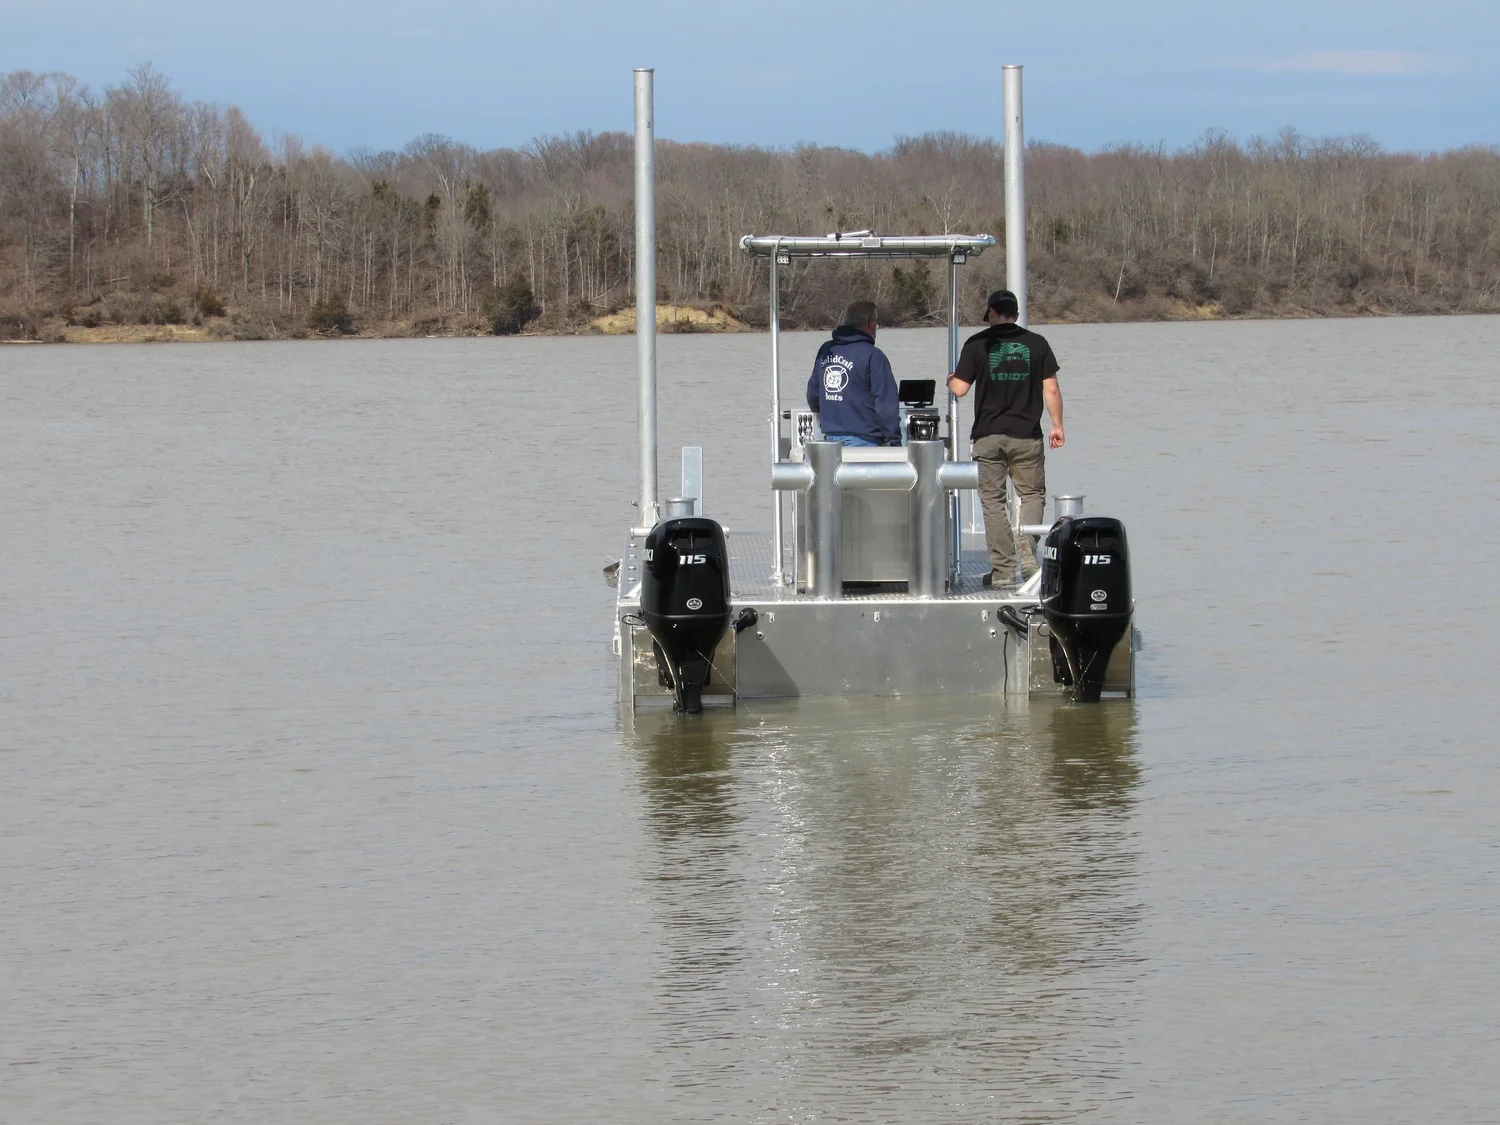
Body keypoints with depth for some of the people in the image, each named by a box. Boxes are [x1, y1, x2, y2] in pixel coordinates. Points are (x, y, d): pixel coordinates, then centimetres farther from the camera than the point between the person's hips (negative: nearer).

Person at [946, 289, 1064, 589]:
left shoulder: (978, 344, -2)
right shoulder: (1036, 344, 2)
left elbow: (960, 389, -3)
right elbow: (1051, 389, 1)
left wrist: (949, 380, 20)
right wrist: (1057, 426, 11)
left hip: (988, 435, -1)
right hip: (1027, 435, 1)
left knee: (993, 499, 5)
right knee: (1032, 493, 14)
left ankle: (1003, 569, 0)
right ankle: (1028, 552, -9)